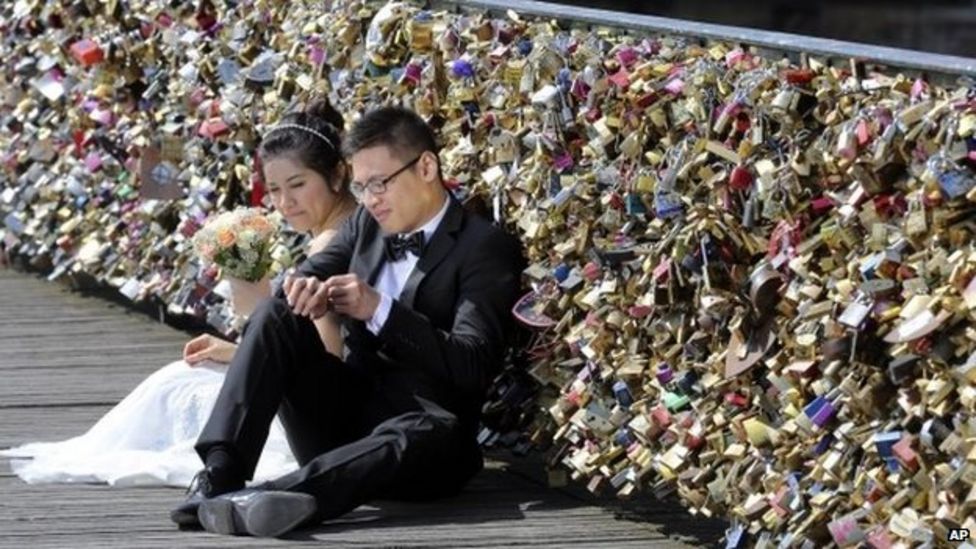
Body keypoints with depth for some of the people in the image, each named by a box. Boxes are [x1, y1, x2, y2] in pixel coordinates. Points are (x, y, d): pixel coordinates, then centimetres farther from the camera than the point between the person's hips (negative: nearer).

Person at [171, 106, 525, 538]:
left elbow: (472, 366, -17)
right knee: (275, 314, -14)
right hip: (344, 418, 6)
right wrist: (305, 291, -17)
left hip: (419, 426, -6)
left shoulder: (487, 248, -5)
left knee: (435, 432, -41)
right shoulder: (366, 226, 14)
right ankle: (220, 473, -30)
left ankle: (272, 497, -64)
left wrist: (379, 310, -27)